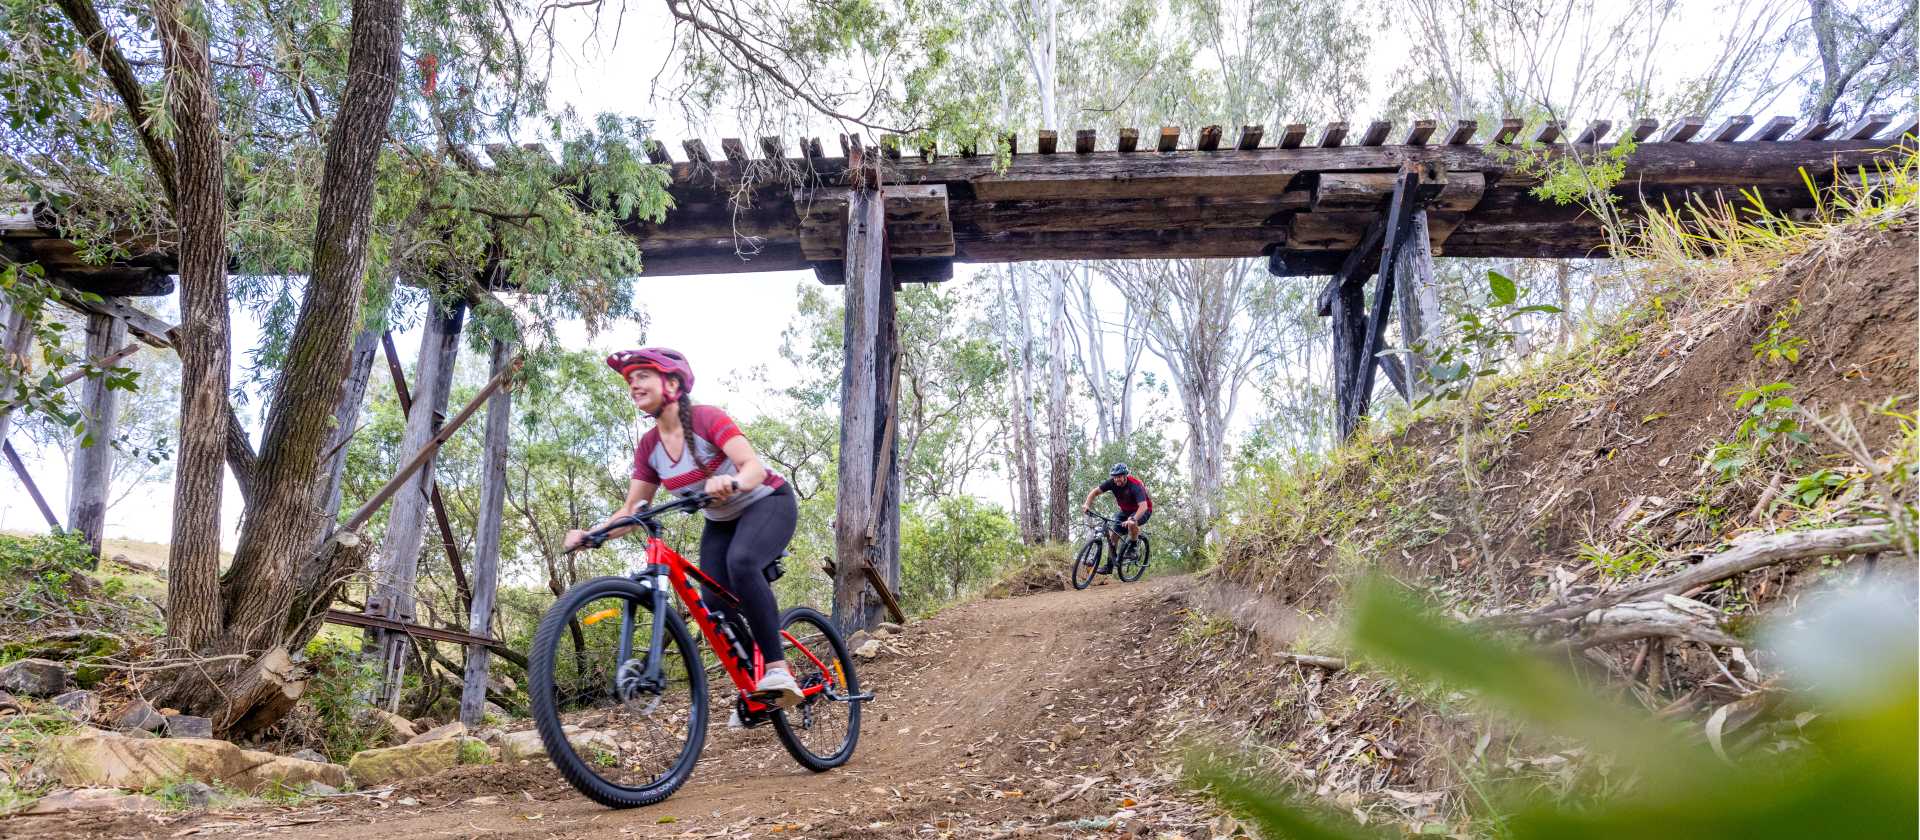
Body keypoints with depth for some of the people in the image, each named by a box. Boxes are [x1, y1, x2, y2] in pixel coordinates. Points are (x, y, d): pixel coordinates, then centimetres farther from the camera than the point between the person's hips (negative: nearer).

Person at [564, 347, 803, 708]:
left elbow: (755, 466, -34)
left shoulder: (706, 419, -23)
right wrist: (590, 534, -20)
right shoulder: (648, 447, -5)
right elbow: (631, 511, -2)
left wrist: (733, 482, -57)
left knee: (741, 561, -36)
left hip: (767, 502, -6)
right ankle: (750, 687, 7)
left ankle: (777, 668, -32)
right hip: (721, 521, 7)